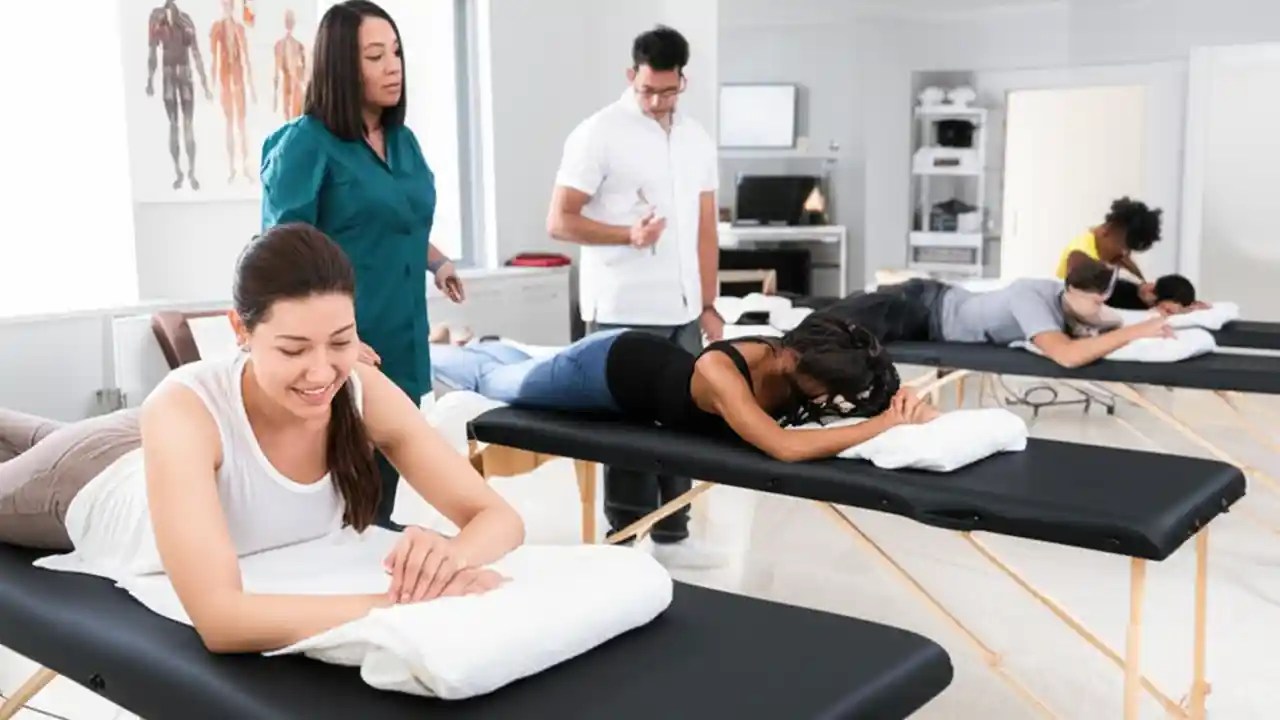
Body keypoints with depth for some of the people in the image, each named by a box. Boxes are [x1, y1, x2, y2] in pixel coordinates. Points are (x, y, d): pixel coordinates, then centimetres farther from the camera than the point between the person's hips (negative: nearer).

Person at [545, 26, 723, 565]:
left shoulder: (697, 139, 12)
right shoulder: (598, 133, -5)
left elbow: (705, 228, 15)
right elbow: (559, 221, -8)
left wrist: (708, 305, 10)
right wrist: (628, 234, -22)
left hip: (682, 311, 5)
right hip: (623, 312, -5)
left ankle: (672, 533, 21)